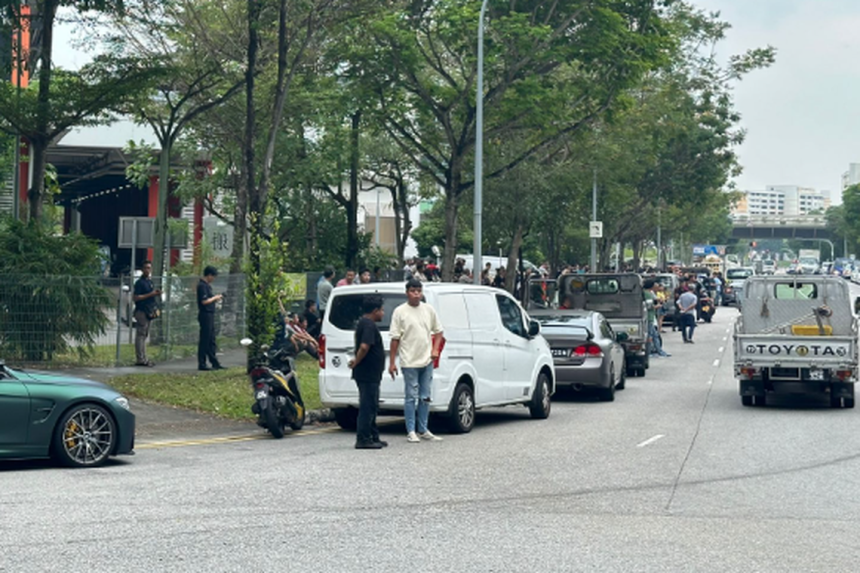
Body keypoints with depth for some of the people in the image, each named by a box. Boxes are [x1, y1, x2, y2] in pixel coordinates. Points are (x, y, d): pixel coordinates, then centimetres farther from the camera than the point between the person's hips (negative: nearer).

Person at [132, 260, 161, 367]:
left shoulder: (150, 281, 17)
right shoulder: (140, 282, -10)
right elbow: (135, 297, -17)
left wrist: (156, 293, 5)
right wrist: (150, 294, -20)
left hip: (149, 312, 9)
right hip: (142, 312, -9)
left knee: (144, 335, 13)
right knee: (140, 335, -7)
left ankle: (143, 359, 18)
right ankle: (141, 359, -6)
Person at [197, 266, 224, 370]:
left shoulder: (207, 285, 16)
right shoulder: (202, 286, -15)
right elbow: (204, 301, -22)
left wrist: (216, 298, 8)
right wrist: (215, 297, -10)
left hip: (210, 315, 10)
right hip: (205, 314, -10)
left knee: (211, 340, 14)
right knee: (204, 340, -5)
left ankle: (215, 363, 20)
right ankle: (202, 364, -1)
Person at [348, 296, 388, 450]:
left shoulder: (363, 323, 17)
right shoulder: (369, 325, -17)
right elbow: (364, 347, -29)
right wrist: (356, 362, -17)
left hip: (370, 374, 11)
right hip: (368, 374, -11)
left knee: (370, 406, 15)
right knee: (367, 406, -7)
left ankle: (373, 437, 22)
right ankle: (363, 439, -6)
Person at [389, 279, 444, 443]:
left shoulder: (428, 310, 8)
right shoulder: (400, 311, -4)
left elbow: (438, 331, 17)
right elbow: (395, 338, -5)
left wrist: (435, 349, 1)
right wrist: (392, 362, -6)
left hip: (427, 361, 5)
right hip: (409, 362, -4)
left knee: (425, 397, 10)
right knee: (411, 397, -2)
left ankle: (423, 430, 19)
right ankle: (411, 432, 4)